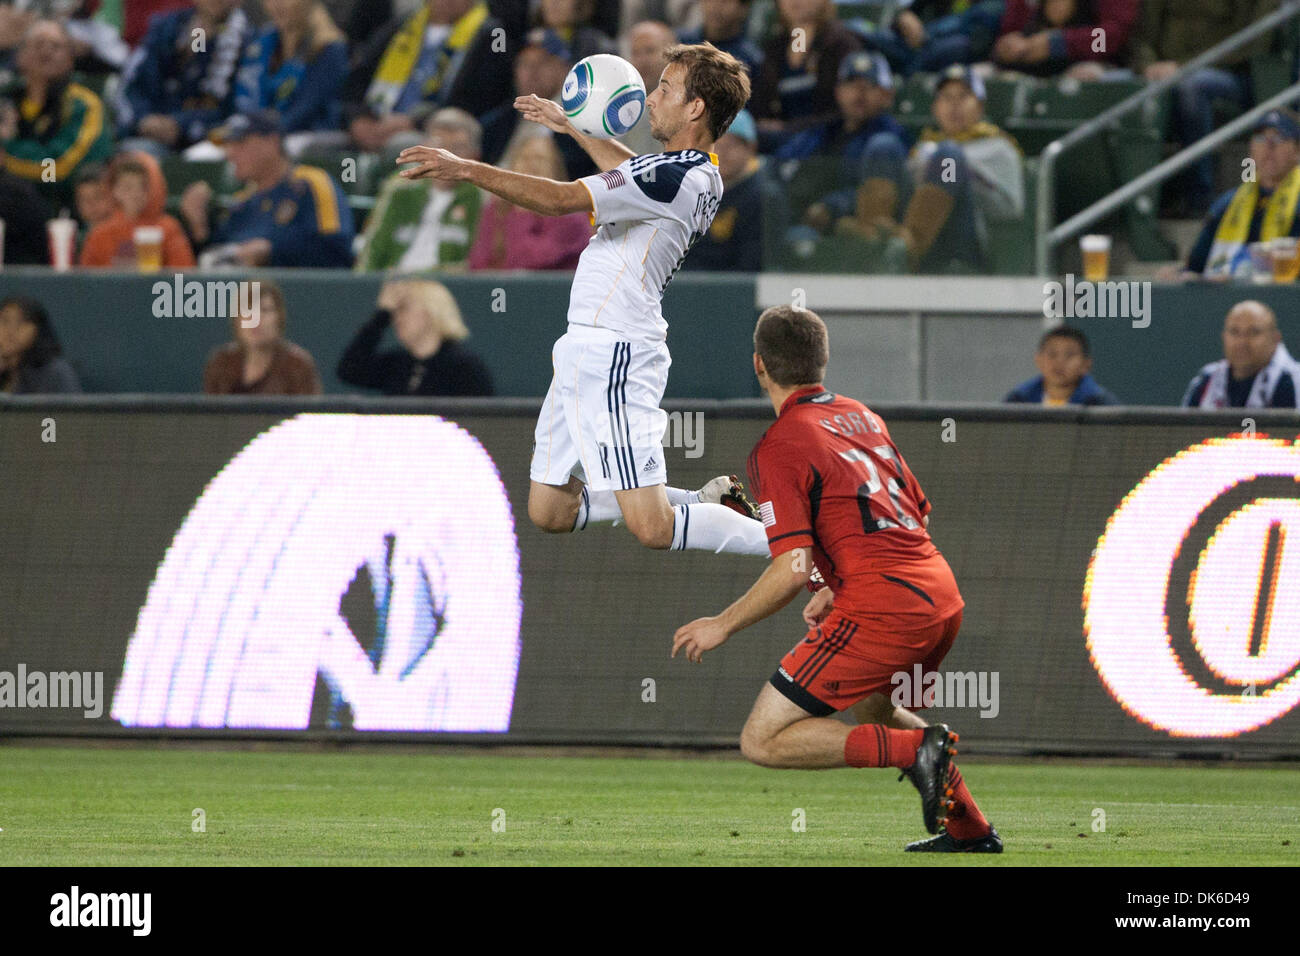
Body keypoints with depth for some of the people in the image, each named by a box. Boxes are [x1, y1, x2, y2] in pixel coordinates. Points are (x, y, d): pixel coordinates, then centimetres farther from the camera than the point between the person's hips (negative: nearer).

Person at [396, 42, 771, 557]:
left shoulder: (680, 176, -18)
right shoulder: (700, 175, 12)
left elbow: (562, 200, -21)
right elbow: (632, 172, 37)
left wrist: (467, 169, -16)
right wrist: (570, 125, 47)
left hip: (615, 355, -10)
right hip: (585, 350, 10)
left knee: (652, 529, -13)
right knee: (547, 512, 14)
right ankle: (704, 501, 18)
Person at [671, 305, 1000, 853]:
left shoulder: (778, 448, -7)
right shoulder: (862, 417, 18)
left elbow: (792, 570, -15)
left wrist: (723, 625, -2)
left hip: (884, 611, -8)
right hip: (943, 597, 8)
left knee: (763, 742, -3)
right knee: (868, 709, 36)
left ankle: (916, 749, -16)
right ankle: (970, 829, 30)